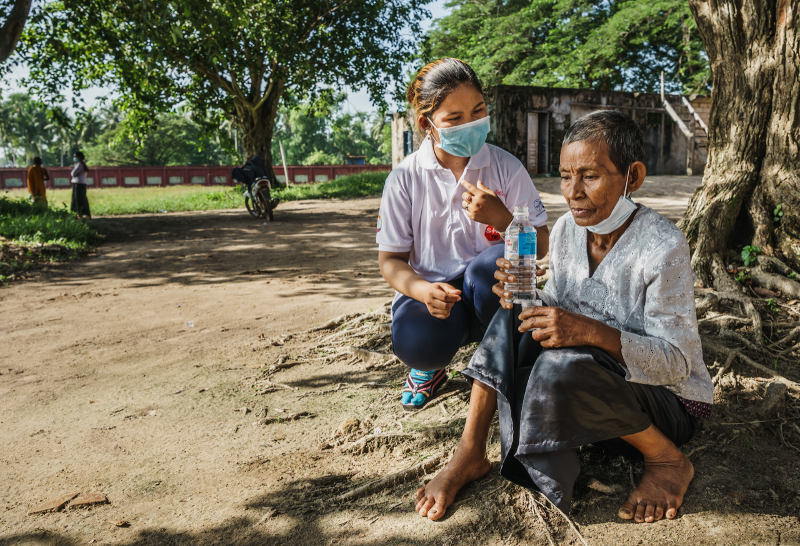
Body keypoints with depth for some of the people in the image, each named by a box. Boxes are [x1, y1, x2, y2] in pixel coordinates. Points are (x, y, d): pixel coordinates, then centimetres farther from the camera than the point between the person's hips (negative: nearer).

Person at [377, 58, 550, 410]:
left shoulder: (506, 167, -2)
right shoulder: (405, 179, -4)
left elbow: (540, 246, -2)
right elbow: (390, 261, -2)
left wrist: (501, 218, -23)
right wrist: (425, 291, -23)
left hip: (489, 291, 1)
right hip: (431, 288, -1)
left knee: (496, 263, -35)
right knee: (416, 342, -34)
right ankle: (429, 364, 9)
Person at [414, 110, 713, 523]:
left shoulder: (663, 248, -24)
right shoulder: (567, 229, -4)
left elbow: (676, 361, -23)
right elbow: (557, 313, 4)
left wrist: (590, 331, -38)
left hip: (667, 400, -6)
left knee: (562, 366, -34)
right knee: (517, 316, -14)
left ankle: (668, 461, -7)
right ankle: (469, 455, -10)